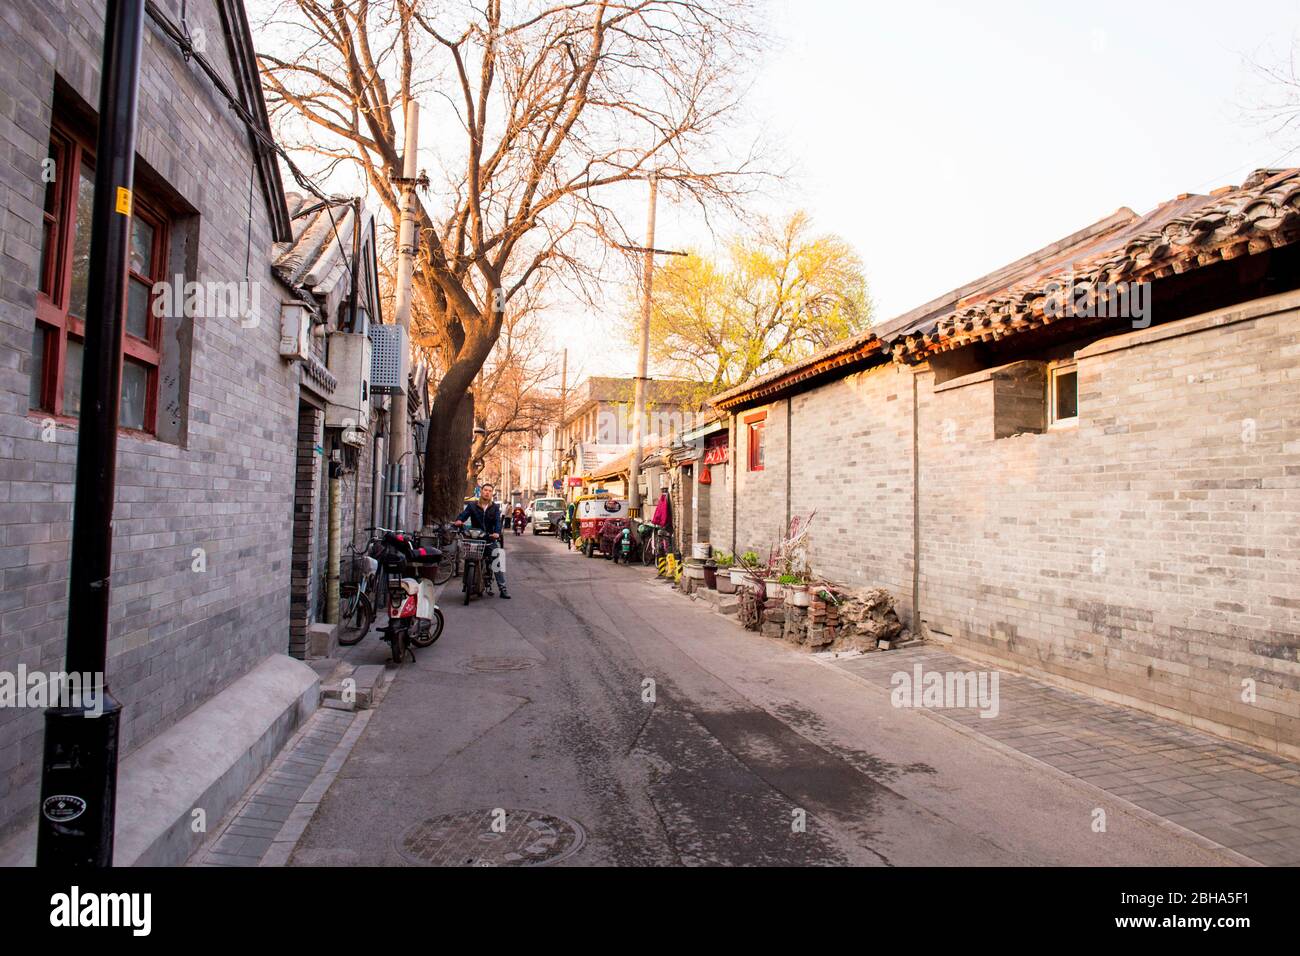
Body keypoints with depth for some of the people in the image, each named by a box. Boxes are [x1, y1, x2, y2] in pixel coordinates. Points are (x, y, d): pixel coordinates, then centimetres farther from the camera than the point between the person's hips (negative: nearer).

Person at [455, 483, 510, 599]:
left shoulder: (495, 507, 9)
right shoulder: (472, 506, 9)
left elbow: (498, 521, -6)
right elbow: (464, 514, -6)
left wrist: (497, 532, -26)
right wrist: (459, 520, -31)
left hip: (491, 538, 0)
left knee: (498, 563, -7)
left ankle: (502, 589, -6)